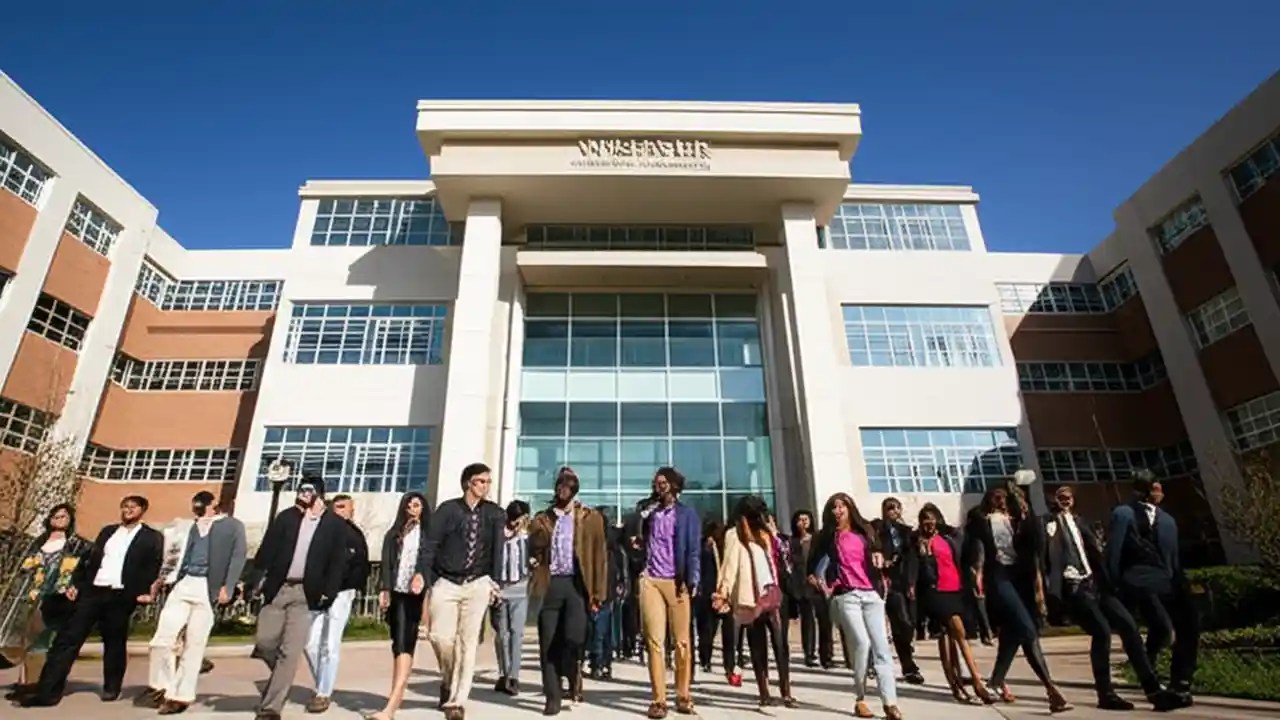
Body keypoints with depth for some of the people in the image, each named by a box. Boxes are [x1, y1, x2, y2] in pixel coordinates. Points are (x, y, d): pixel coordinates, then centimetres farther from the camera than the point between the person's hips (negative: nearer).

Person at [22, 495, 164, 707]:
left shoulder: (152, 537, 2)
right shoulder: (107, 531, 18)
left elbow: (153, 568, -6)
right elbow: (89, 558, 16)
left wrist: (143, 592, -16)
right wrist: (76, 583, 4)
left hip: (120, 596, -4)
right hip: (92, 591, 4)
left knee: (114, 643, 5)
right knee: (67, 639, -1)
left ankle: (111, 688, 19)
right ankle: (48, 692, 5)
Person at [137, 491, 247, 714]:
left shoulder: (233, 526, 4)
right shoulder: (190, 527, 20)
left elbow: (238, 557, -4)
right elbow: (179, 556, 20)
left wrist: (227, 587, -13)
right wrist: (161, 579, 6)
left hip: (208, 588, -4)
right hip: (182, 584, 4)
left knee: (194, 645, 0)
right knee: (162, 637, -1)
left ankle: (181, 696, 11)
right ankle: (161, 687, 18)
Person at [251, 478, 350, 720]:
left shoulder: (336, 525, -2)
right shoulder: (286, 516, 5)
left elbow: (338, 562, -2)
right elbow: (267, 549, 2)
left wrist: (328, 592, -10)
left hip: (306, 595, -3)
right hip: (277, 589, 3)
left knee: (290, 652, -4)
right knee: (263, 642, 5)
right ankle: (281, 679, 34)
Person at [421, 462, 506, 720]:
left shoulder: (495, 514, 3)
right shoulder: (447, 509, -2)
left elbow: (497, 551, 3)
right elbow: (429, 546, -3)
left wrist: (494, 582, -4)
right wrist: (426, 579, -10)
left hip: (477, 585, 1)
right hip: (446, 583, -1)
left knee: (468, 641, -1)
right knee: (440, 636, -6)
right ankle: (448, 681, 25)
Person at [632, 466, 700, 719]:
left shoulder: (687, 513, 3)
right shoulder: (648, 511, 11)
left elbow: (694, 550, -2)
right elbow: (641, 542, 15)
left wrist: (691, 581, -11)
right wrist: (638, 542, -6)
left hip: (677, 582, -2)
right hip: (650, 580, 2)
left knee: (682, 642, 4)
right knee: (654, 641, 1)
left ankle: (683, 696, 16)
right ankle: (658, 699, 6)